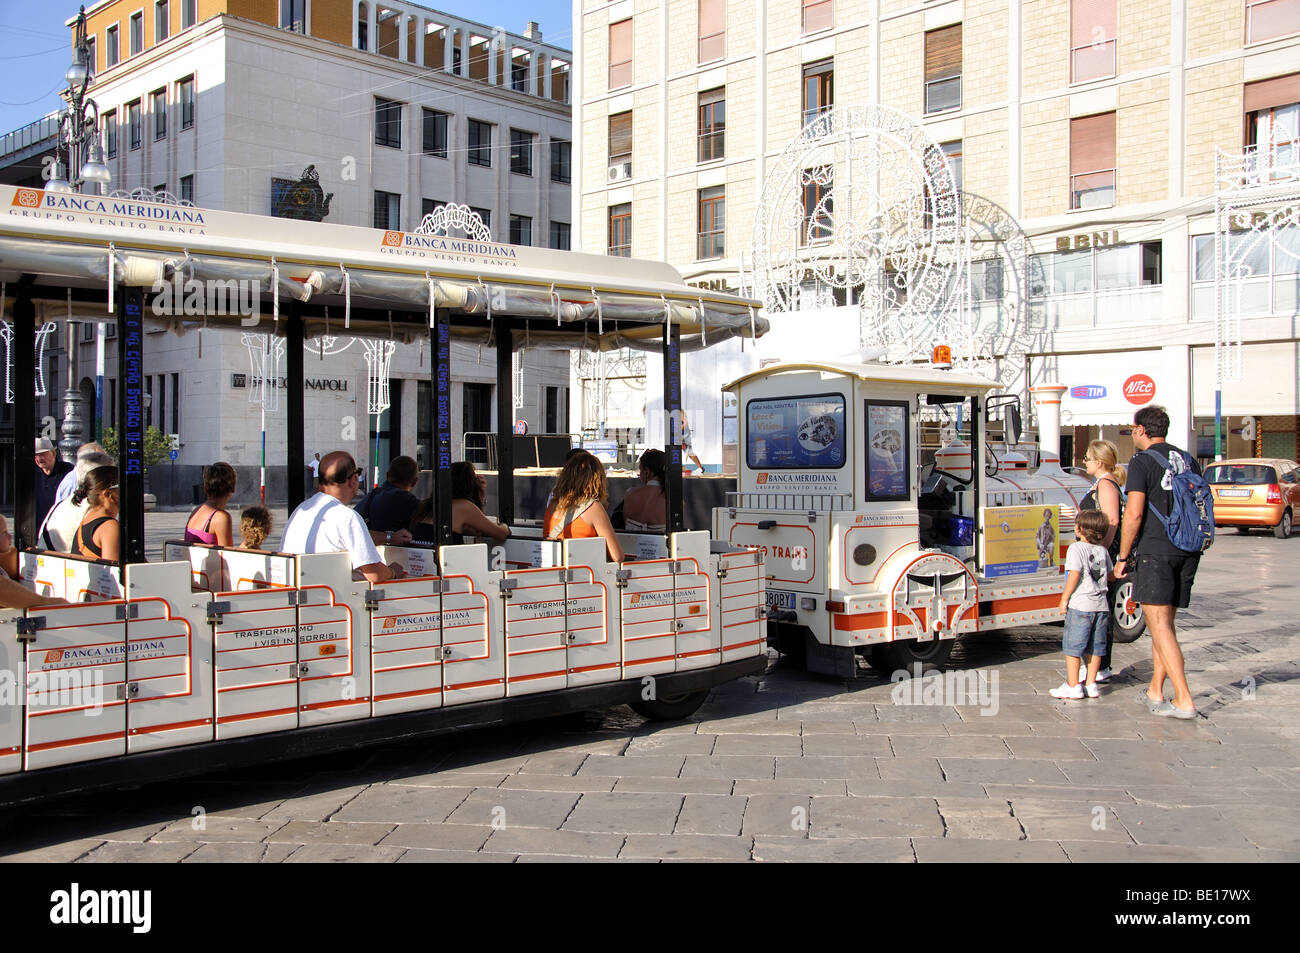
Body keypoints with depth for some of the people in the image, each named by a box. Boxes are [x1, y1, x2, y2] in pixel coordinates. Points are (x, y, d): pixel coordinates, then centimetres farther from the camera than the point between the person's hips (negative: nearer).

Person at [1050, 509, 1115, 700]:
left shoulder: (1076, 548, -8)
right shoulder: (1103, 550, 10)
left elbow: (1075, 574, -17)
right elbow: (1111, 575, 19)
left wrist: (1064, 598, -9)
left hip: (1080, 605, -6)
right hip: (1101, 605, 6)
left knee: (1072, 647, 0)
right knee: (1095, 647, 12)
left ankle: (1073, 686, 1)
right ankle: (1091, 685, 15)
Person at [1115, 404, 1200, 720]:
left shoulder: (1142, 461, -7)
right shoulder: (1188, 460, 14)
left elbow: (1134, 513, -13)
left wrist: (1123, 557, -6)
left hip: (1155, 550, -7)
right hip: (1188, 552, 7)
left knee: (1159, 625, -7)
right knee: (1164, 622, 16)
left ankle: (1184, 701, -13)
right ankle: (1155, 691, 22)